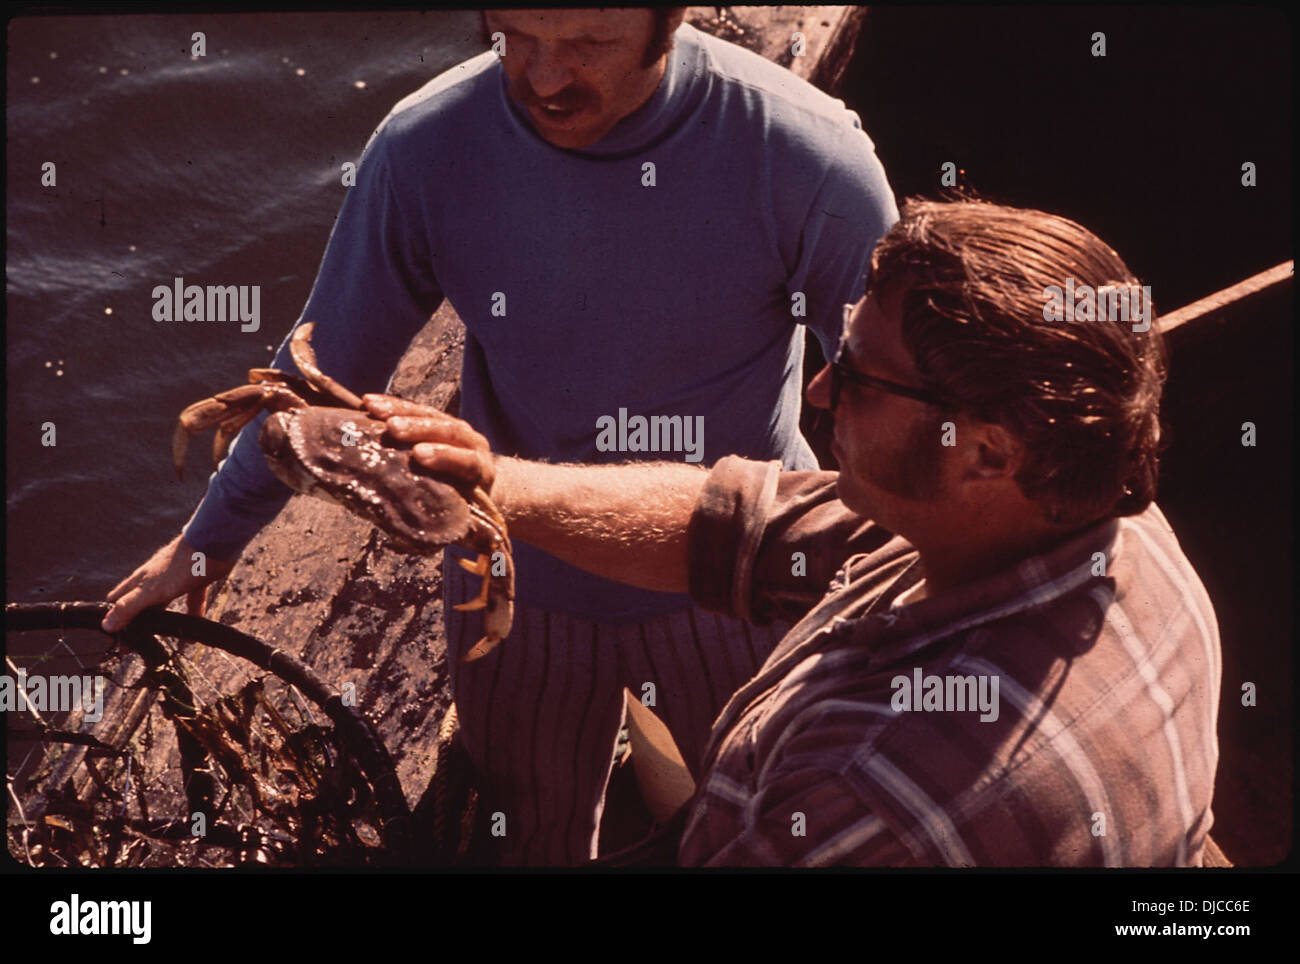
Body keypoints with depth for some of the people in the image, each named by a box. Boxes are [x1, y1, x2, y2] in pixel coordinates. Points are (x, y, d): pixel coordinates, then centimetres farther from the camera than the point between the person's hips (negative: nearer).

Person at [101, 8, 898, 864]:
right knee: (531, 843, 24)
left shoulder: (808, 155, -27)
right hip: (520, 583, 2)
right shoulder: (426, 146, -21)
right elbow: (329, 370, -4)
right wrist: (212, 537, 9)